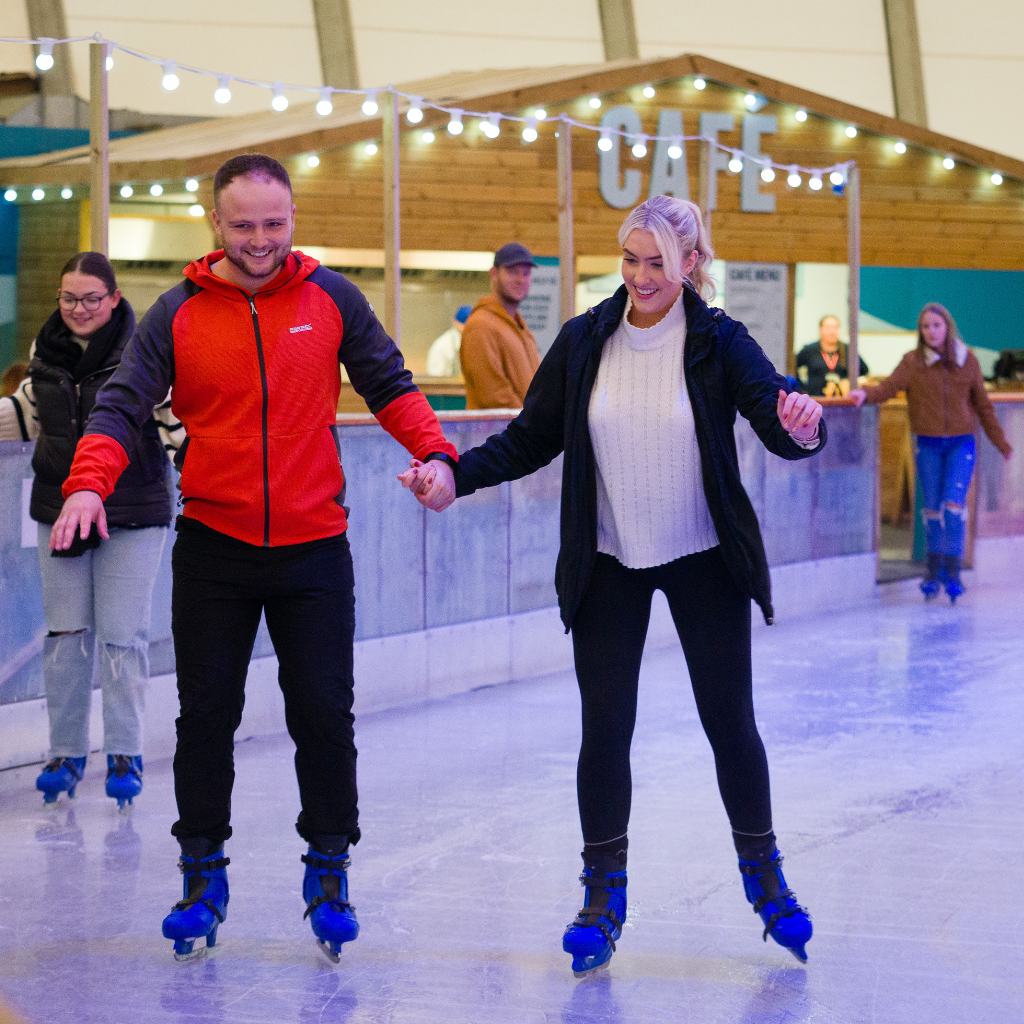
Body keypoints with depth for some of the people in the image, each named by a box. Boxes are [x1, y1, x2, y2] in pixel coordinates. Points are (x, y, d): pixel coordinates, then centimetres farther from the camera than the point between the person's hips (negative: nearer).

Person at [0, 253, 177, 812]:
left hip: (132, 513, -4)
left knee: (122, 635, -3)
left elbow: (178, 410, -8)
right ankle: (66, 752, 18)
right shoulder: (46, 350, 4)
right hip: (60, 507, 4)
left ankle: (124, 754, 9)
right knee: (65, 633, 7)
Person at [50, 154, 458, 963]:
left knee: (324, 713, 0)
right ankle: (204, 872, 20)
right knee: (207, 714, 5)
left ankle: (329, 870, 17)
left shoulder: (331, 299, 1)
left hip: (313, 547, 0)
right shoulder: (179, 314, -2)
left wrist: (433, 451, -11)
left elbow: (389, 384, 7)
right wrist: (90, 483, -25)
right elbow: (123, 406, -7)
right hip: (212, 547, 0)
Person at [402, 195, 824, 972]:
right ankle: (603, 894, 14)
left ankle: (764, 874, 24)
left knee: (730, 719, 4)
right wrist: (455, 475, -13)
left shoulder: (719, 341, -10)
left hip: (704, 560, -1)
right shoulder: (585, 341, -4)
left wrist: (800, 427, -44)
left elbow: (782, 430, -21)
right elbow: (530, 441, 1)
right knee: (605, 727, -1)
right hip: (608, 564, 1)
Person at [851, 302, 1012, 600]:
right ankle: (933, 570, 18)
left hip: (961, 443, 0)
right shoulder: (913, 362, -1)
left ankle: (952, 571, -7)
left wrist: (1001, 442, 15)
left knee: (954, 505, -13)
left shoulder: (967, 361, 3)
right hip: (928, 444, 0)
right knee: (933, 508, 5)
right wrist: (866, 394, -37)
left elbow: (982, 405, 10)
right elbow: (889, 386, -15)